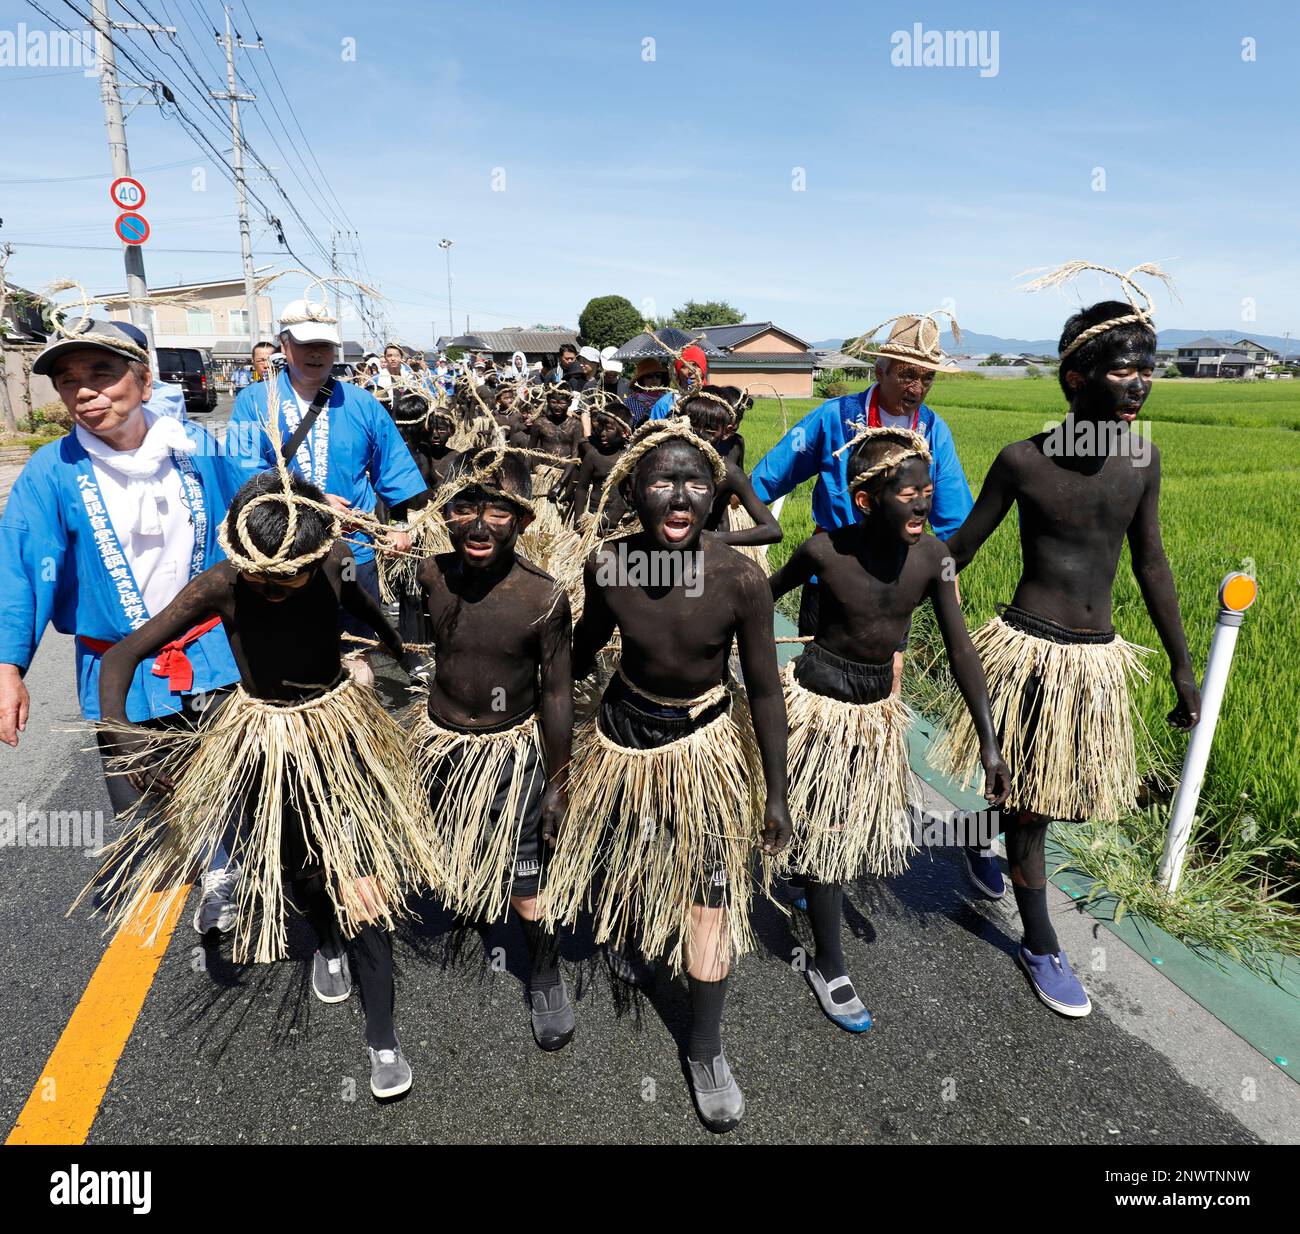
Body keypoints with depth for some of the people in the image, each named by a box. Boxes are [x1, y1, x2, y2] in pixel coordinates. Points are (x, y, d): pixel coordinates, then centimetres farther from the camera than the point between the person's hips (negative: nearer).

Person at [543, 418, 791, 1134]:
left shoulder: (740, 580, -26)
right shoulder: (607, 566, -21)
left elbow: (764, 690, -13)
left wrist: (775, 795, -6)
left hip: (704, 745, -2)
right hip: (623, 733, 2)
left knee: (708, 896, 4)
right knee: (617, 860, 24)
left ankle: (705, 1050, 28)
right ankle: (625, 936, 61)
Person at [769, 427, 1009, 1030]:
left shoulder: (932, 555, -13)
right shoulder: (825, 550, -22)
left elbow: (961, 650, -9)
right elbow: (765, 595, -4)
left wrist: (989, 742, -10)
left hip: (878, 703, 5)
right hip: (819, 699, -4)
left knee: (855, 822, 20)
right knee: (826, 829, 3)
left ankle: (798, 878, 54)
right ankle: (829, 966, 22)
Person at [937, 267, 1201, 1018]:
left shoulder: (1142, 457, -1)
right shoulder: (1023, 461, -13)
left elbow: (1151, 565, 7)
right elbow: (962, 548, -4)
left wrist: (1184, 668, 10)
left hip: (1099, 656, 5)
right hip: (1031, 651, -5)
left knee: (1047, 789, 18)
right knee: (1030, 801, 6)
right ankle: (1042, 947, 24)